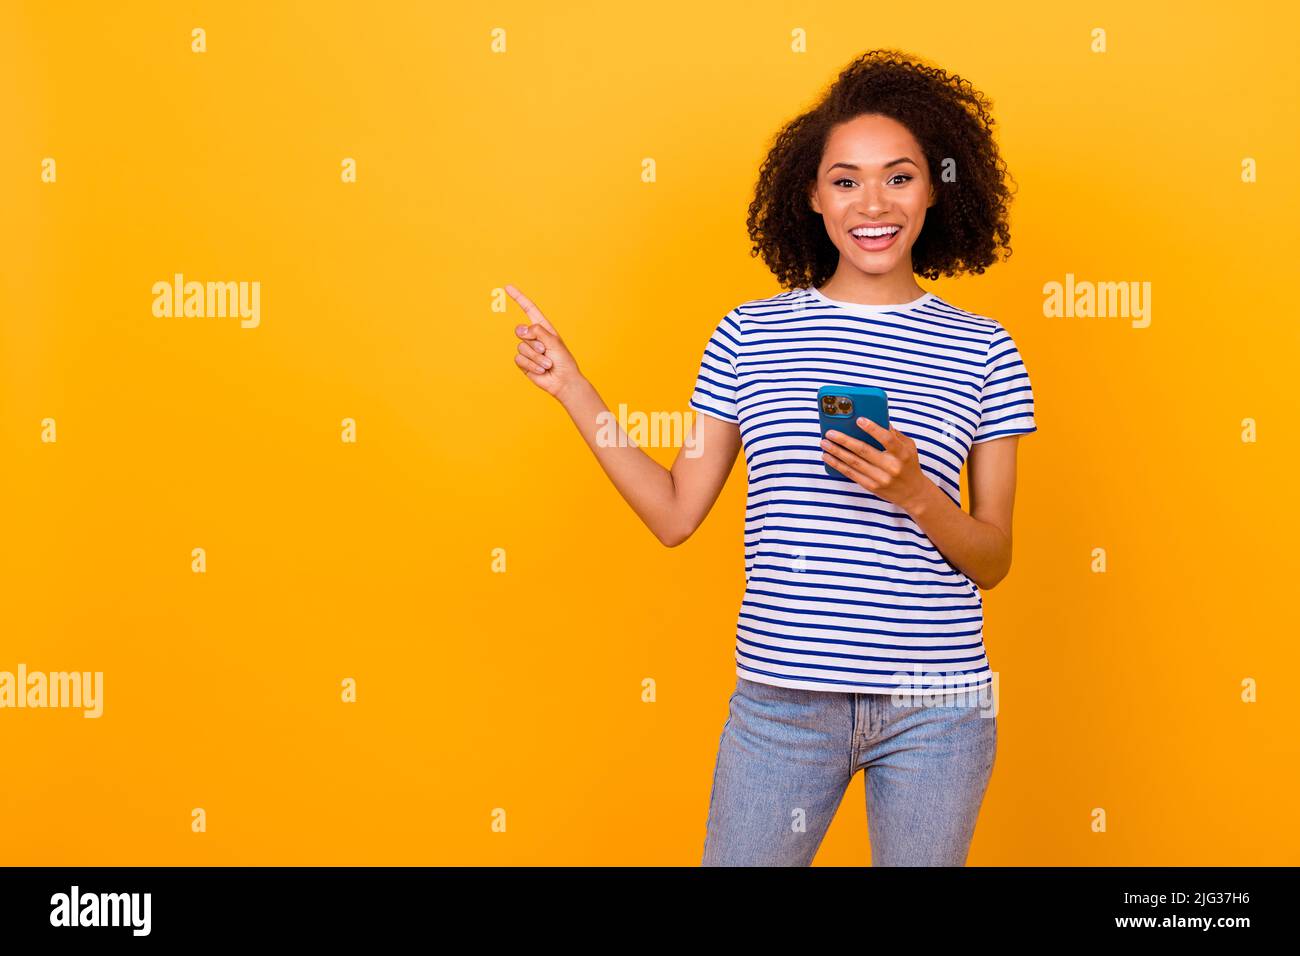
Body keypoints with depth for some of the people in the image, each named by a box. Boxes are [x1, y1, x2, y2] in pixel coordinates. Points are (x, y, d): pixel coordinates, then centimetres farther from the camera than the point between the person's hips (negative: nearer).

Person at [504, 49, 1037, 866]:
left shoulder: (983, 352, 0)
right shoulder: (750, 337, 2)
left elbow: (993, 562, 2)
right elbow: (674, 515, 5)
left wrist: (914, 493, -17)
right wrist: (571, 387, 2)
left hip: (935, 707, 0)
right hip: (781, 698, 0)